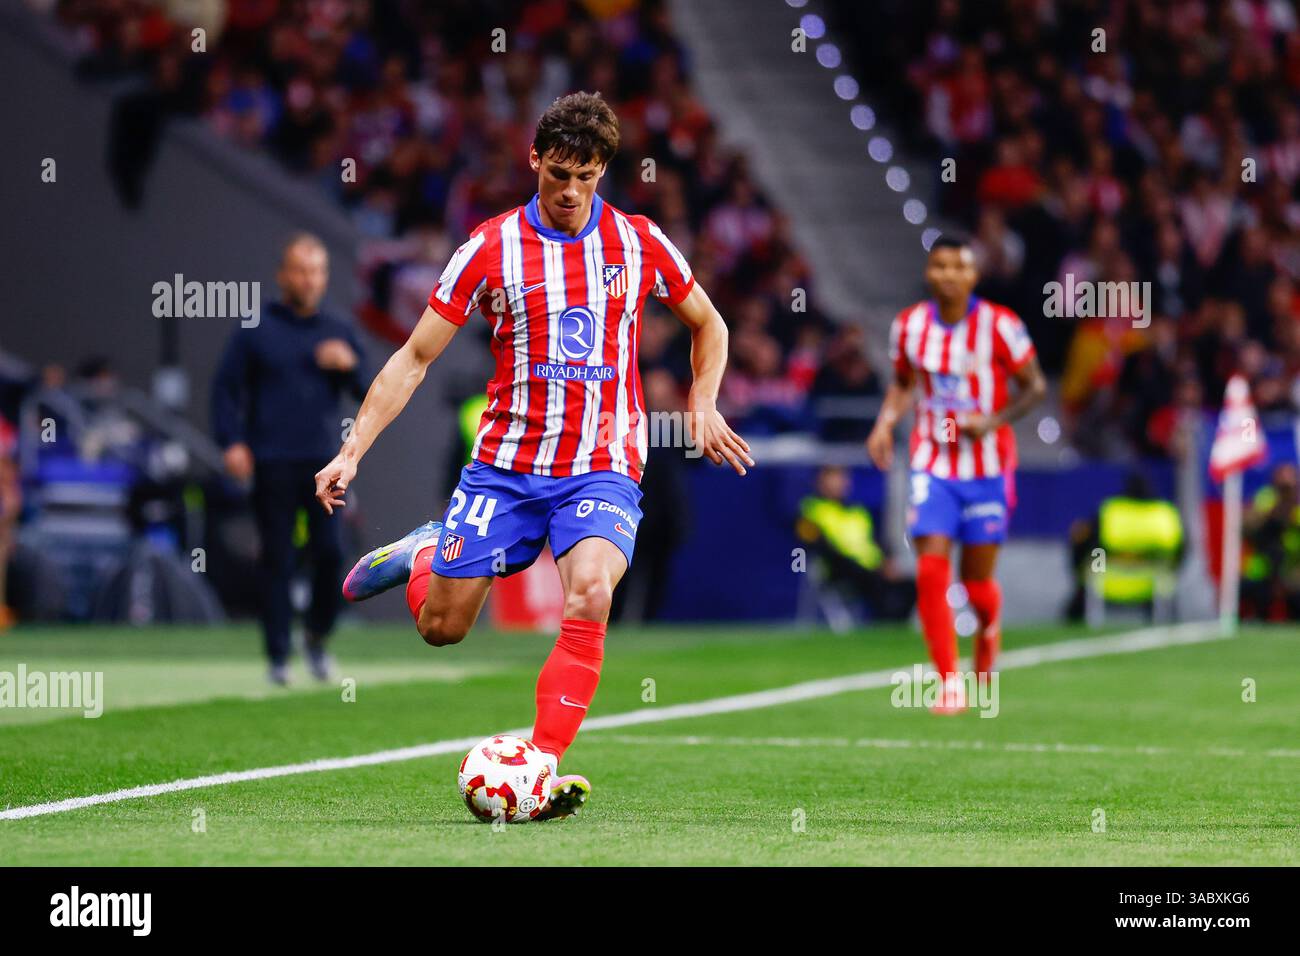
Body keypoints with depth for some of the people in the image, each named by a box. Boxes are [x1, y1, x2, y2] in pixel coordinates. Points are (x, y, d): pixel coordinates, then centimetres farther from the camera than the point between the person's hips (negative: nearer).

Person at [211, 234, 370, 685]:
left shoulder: (339, 333, 14)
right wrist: (231, 442, -7)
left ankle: (318, 636, 12)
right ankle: (278, 656, 4)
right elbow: (225, 388, 5)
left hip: (324, 464, 2)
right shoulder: (255, 331, 5)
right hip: (272, 465, -2)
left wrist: (351, 367, -7)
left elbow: (369, 394, 13)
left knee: (331, 553, -10)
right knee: (277, 562, -2)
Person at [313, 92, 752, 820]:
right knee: (442, 627, 4)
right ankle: (421, 556, 40)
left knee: (590, 596, -28)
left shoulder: (640, 242, 3)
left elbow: (708, 325, 20)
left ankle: (544, 767, -28)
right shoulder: (491, 248, -2)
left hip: (603, 469, 0)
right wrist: (352, 452, -5)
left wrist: (703, 406, 4)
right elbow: (415, 357, 2)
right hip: (506, 465, 1)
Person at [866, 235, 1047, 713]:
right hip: (932, 467, 2)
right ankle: (950, 685, -8)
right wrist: (886, 422, -2)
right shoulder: (909, 325, -1)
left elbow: (1035, 385, -3)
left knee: (977, 581, 5)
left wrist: (993, 421, -19)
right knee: (931, 574, -14)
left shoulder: (999, 325, -11)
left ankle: (989, 626, 44)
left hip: (986, 467, -2)